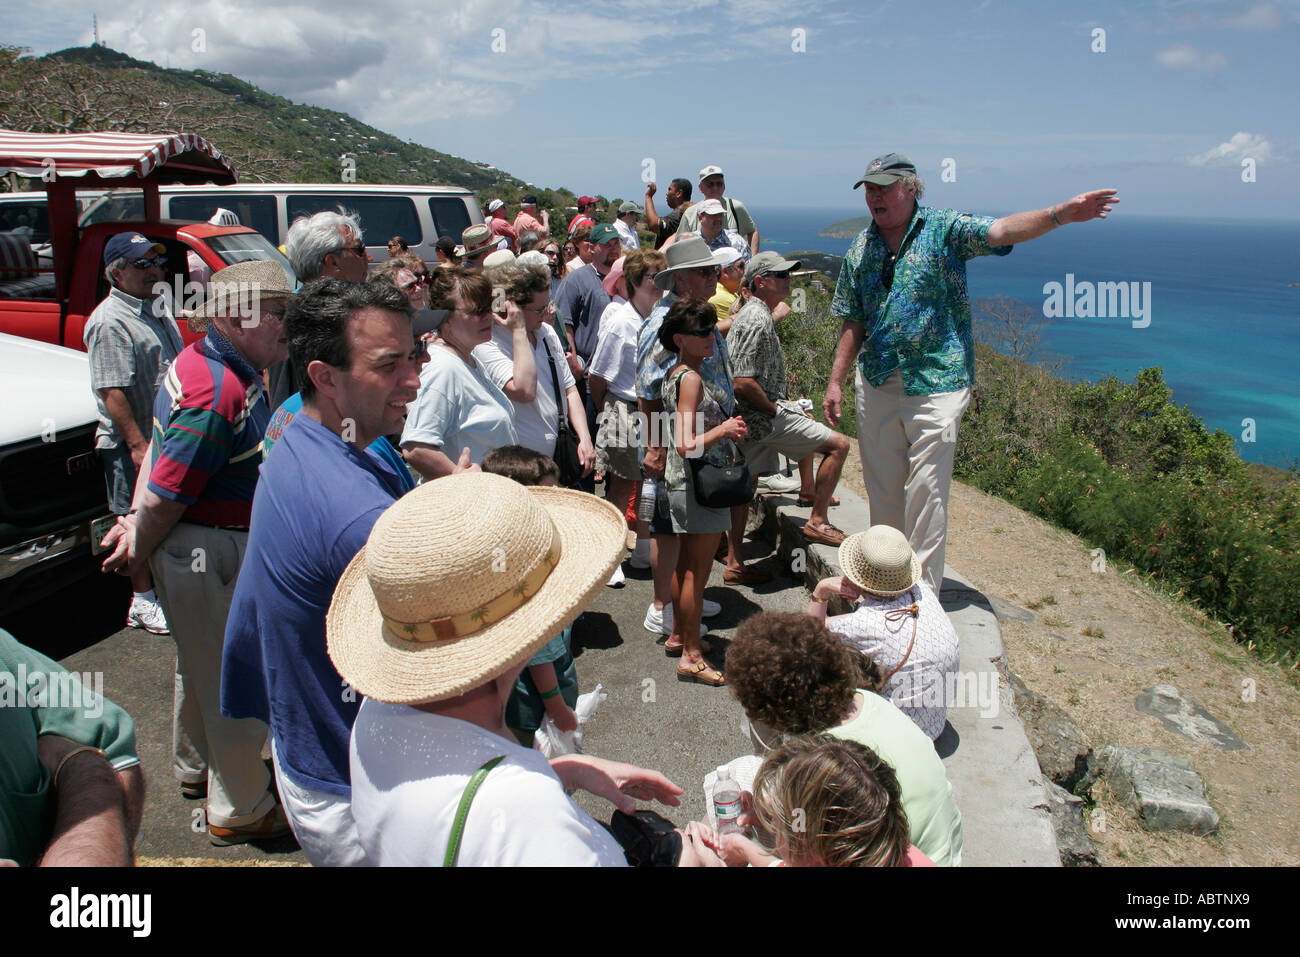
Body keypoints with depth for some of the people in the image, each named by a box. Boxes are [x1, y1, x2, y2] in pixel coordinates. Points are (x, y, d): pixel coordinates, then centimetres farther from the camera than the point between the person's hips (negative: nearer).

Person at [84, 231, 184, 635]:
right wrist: (137, 444, -26)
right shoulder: (109, 322, -17)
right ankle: (143, 601, 11)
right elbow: (112, 393, -23)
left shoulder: (157, 305, 11)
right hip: (133, 442, -9)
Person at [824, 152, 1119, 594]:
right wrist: (836, 381, 10)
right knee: (882, 491, 12)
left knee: (926, 493, -5)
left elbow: (1002, 231, -18)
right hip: (875, 385, 5)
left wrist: (1062, 213, -35)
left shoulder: (944, 229, -3)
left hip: (935, 384, -4)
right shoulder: (861, 249, 9)